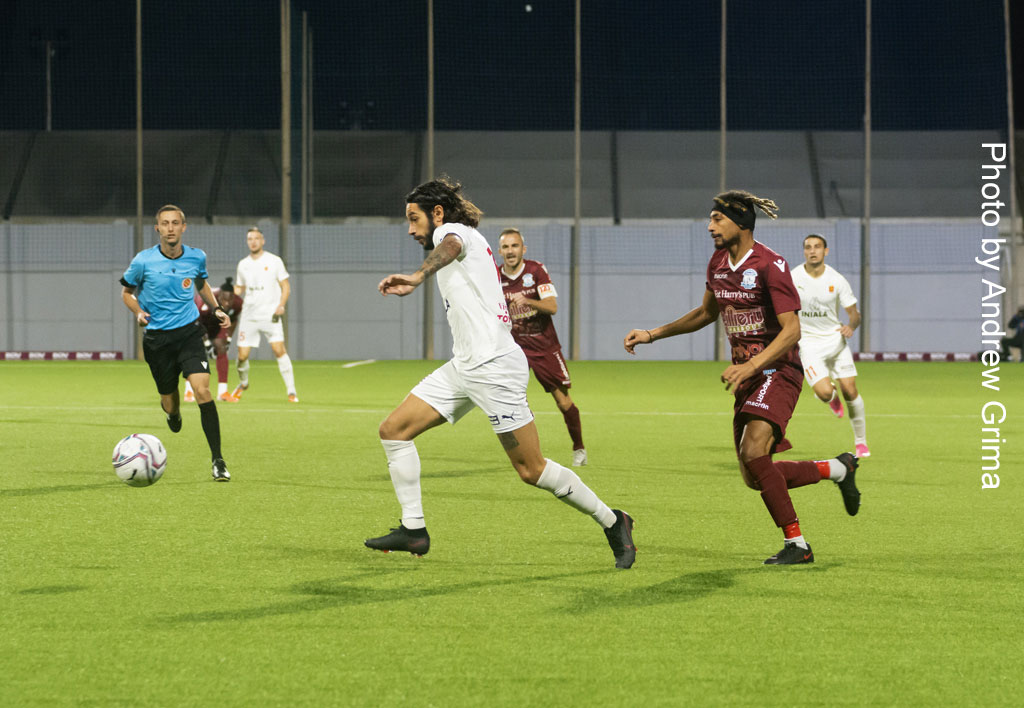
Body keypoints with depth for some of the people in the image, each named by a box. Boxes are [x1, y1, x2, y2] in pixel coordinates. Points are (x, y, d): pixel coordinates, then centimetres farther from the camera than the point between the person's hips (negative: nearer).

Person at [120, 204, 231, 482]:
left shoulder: (196, 258, -1)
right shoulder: (143, 261, -8)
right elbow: (127, 292, 7)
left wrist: (216, 308, 8)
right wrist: (138, 312, -12)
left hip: (189, 332, 0)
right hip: (157, 337, 0)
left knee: (202, 390, -19)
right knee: (169, 402, 6)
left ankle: (217, 460, -13)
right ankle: (173, 413, 48)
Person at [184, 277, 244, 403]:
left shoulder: (237, 304, -27)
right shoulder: (204, 303, -43)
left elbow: (233, 320, -3)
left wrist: (228, 339, -3)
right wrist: (207, 344, -23)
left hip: (217, 323, 4)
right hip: (197, 321, -4)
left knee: (222, 350, -8)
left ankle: (222, 391, -3)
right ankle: (189, 391, -10)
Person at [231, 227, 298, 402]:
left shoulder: (274, 261, 1)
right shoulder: (243, 264, 12)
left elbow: (285, 286, 3)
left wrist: (281, 306, -12)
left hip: (270, 314, -3)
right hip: (249, 314, 3)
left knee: (279, 349, -18)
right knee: (242, 355, -1)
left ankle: (291, 391, -14)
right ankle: (243, 383, 29)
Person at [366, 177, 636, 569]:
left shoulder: (451, 231, -7)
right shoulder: (468, 243, 22)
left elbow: (451, 246, -33)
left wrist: (417, 277, -53)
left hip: (493, 367, -10)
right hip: (462, 367, 10)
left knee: (531, 470, -6)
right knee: (394, 429, 1)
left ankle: (612, 522, 8)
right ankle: (413, 529, 2)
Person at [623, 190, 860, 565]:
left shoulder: (770, 264, -15)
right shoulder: (718, 262, 9)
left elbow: (791, 331, -20)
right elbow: (706, 312, 26)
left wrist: (750, 366, -31)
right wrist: (652, 334, 21)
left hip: (777, 370, -8)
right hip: (747, 374, 8)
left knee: (753, 454, -26)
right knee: (755, 478, 4)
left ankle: (796, 544, -14)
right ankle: (839, 468, 25)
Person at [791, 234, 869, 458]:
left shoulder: (837, 280, -6)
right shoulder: (793, 279, -9)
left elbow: (854, 313, -1)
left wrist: (851, 326, -22)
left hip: (835, 339, 2)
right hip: (808, 343, -2)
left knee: (850, 391, -4)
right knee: (824, 392, -19)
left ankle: (861, 441, 15)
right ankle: (831, 397, 22)